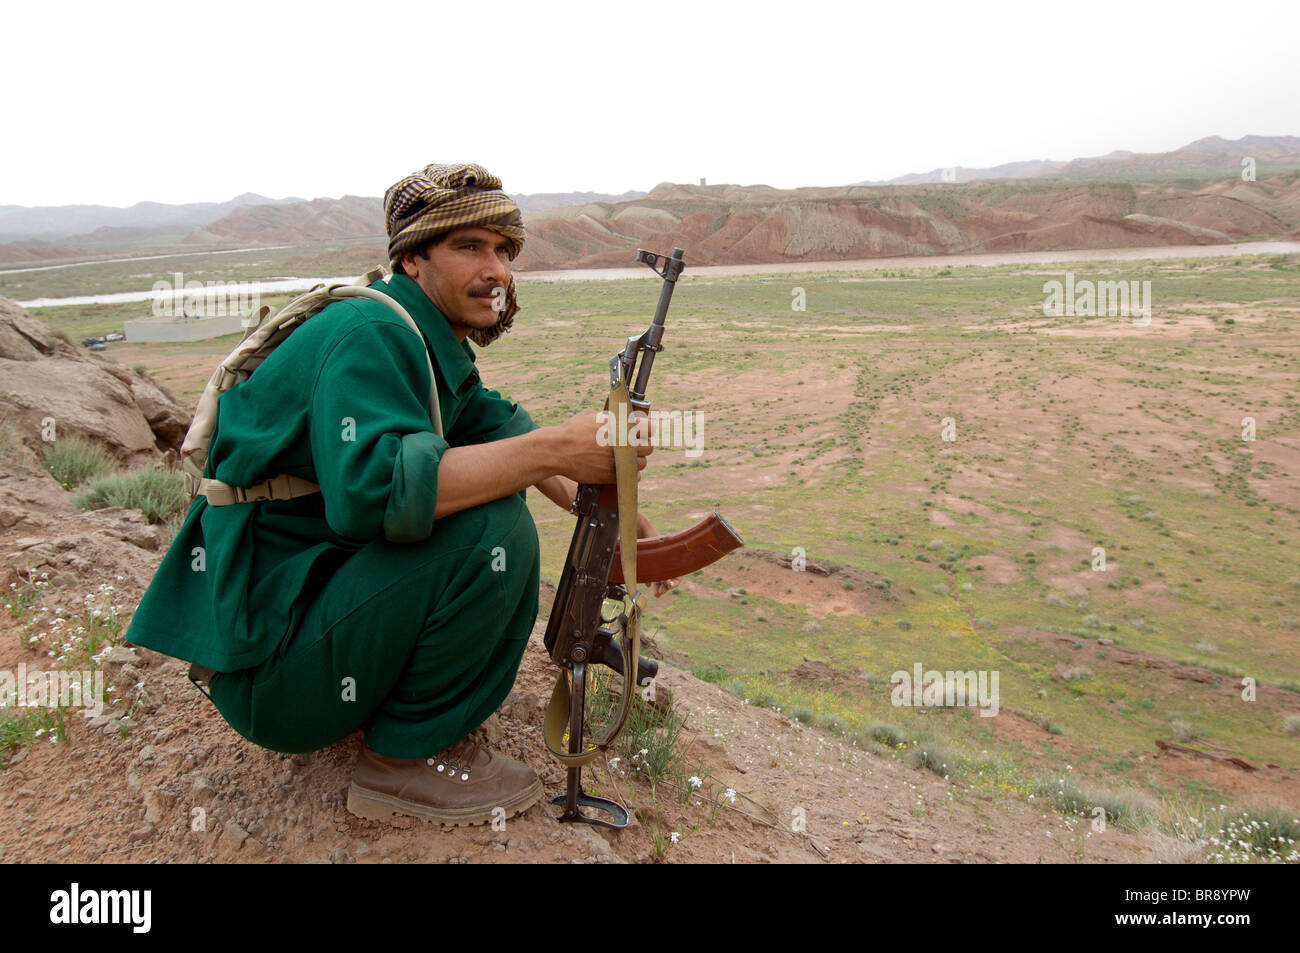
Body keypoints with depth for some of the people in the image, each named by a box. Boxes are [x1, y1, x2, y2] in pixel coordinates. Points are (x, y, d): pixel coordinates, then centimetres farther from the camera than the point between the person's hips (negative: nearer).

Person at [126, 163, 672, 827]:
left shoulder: (438, 346, 10)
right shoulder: (370, 332, -20)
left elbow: (502, 429, 15)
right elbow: (370, 490, -35)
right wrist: (555, 450, -34)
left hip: (318, 582, 9)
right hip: (266, 663, -9)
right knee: (492, 528, -26)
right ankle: (408, 758, -7)